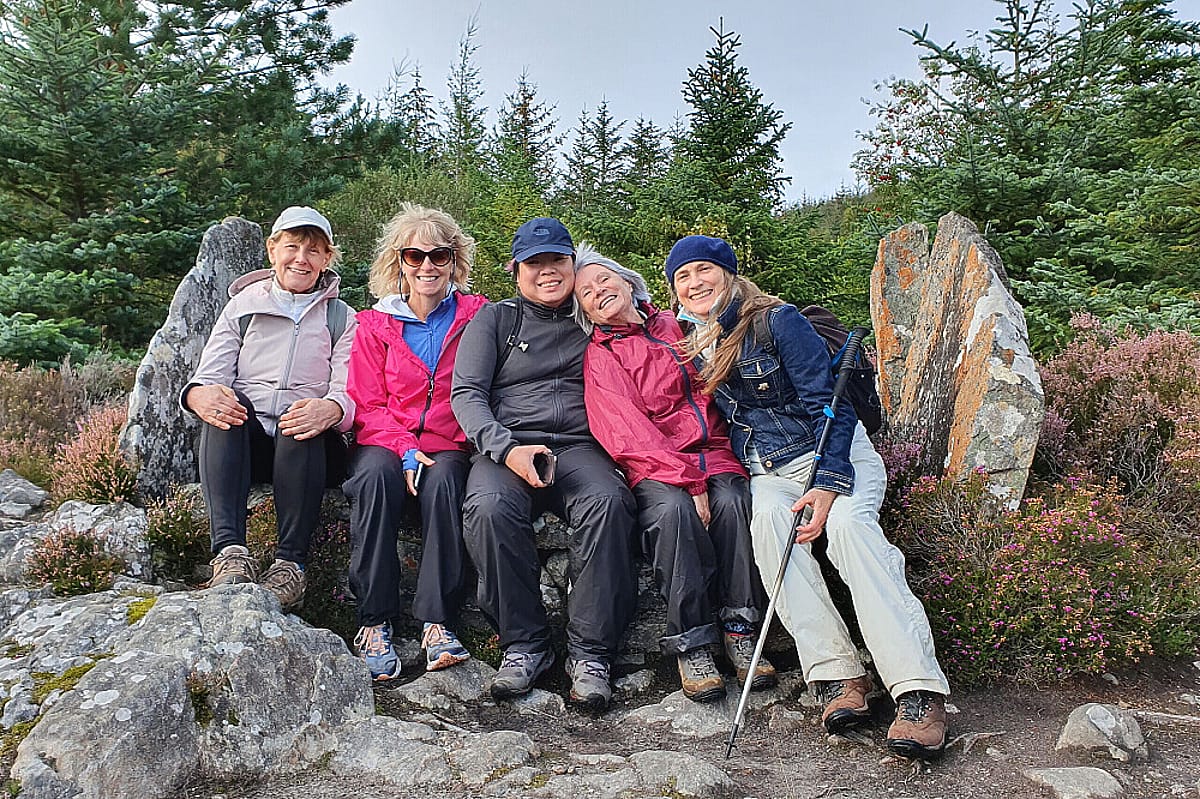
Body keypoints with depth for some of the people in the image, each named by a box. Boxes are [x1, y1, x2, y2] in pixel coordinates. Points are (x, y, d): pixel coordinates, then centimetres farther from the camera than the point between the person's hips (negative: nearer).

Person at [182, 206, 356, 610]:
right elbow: (210, 373, 5)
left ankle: (291, 560, -34)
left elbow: (349, 395, 0)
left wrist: (331, 409, -27)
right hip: (243, 443, 2)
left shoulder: (342, 319, 13)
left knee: (306, 424, -34)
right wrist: (200, 394, -22)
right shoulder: (242, 306, 17)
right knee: (225, 401, -30)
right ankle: (230, 549, -41)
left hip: (306, 451, -1)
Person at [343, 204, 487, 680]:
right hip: (386, 441, 1)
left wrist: (441, 451, -12)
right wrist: (405, 451, -13)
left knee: (444, 481, -34)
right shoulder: (375, 324, 10)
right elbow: (366, 403, 5)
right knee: (376, 476, -33)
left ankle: (438, 624, -32)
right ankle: (374, 623, -29)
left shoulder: (476, 316, 7)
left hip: (449, 445, -1)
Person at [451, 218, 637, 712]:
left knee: (609, 502, -32)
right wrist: (507, 449, -14)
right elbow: (466, 393, 3)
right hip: (505, 445, 0)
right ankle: (524, 644, -18)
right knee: (488, 506, -34)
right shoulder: (495, 320, 16)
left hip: (578, 446, 1)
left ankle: (589, 652, -22)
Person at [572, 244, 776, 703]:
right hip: (653, 465, -2)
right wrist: (688, 481, -20)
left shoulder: (677, 327, 19)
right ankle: (690, 643, -22)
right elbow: (627, 431, -8)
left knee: (732, 501, -29)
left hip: (713, 451, 3)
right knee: (673, 509, -34)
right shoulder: (600, 357, 6)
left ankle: (739, 630, -17)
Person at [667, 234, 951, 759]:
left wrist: (828, 483, -24)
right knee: (767, 520, -32)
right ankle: (838, 674, -34)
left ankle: (920, 690, -36)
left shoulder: (777, 321, -6)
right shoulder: (693, 345, 11)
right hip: (767, 472, 3)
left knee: (848, 524, -34)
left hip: (834, 454, -3)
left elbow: (826, 402, -12)